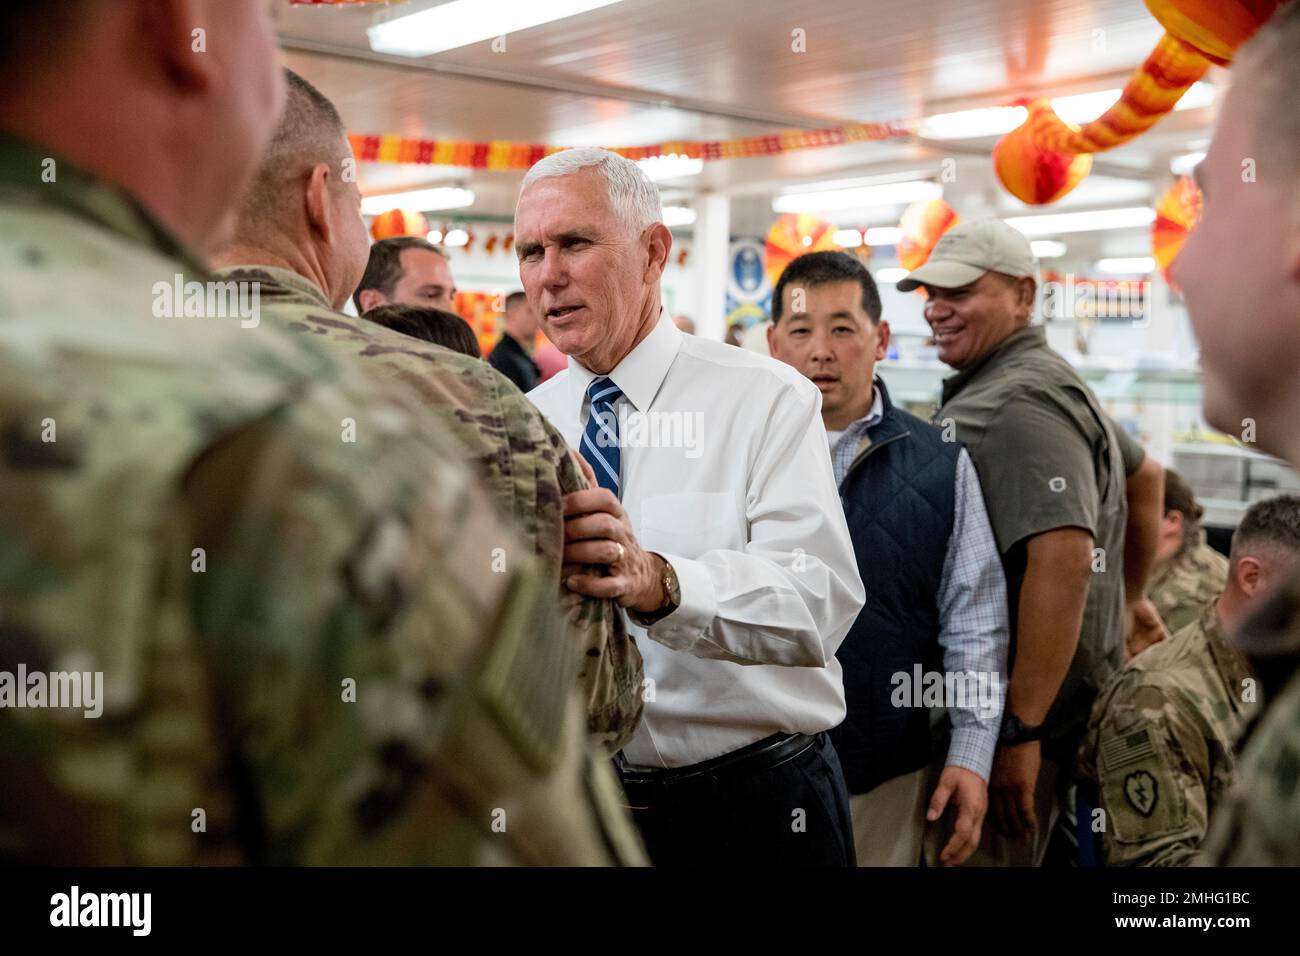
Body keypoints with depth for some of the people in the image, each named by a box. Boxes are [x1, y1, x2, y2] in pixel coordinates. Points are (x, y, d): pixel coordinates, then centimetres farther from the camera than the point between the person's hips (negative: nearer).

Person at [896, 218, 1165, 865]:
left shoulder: (1019, 403, -18)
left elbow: (1065, 556, -30)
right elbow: (1144, 476, 27)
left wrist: (1021, 731, -29)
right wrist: (1129, 597, 27)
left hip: (1015, 715, -10)